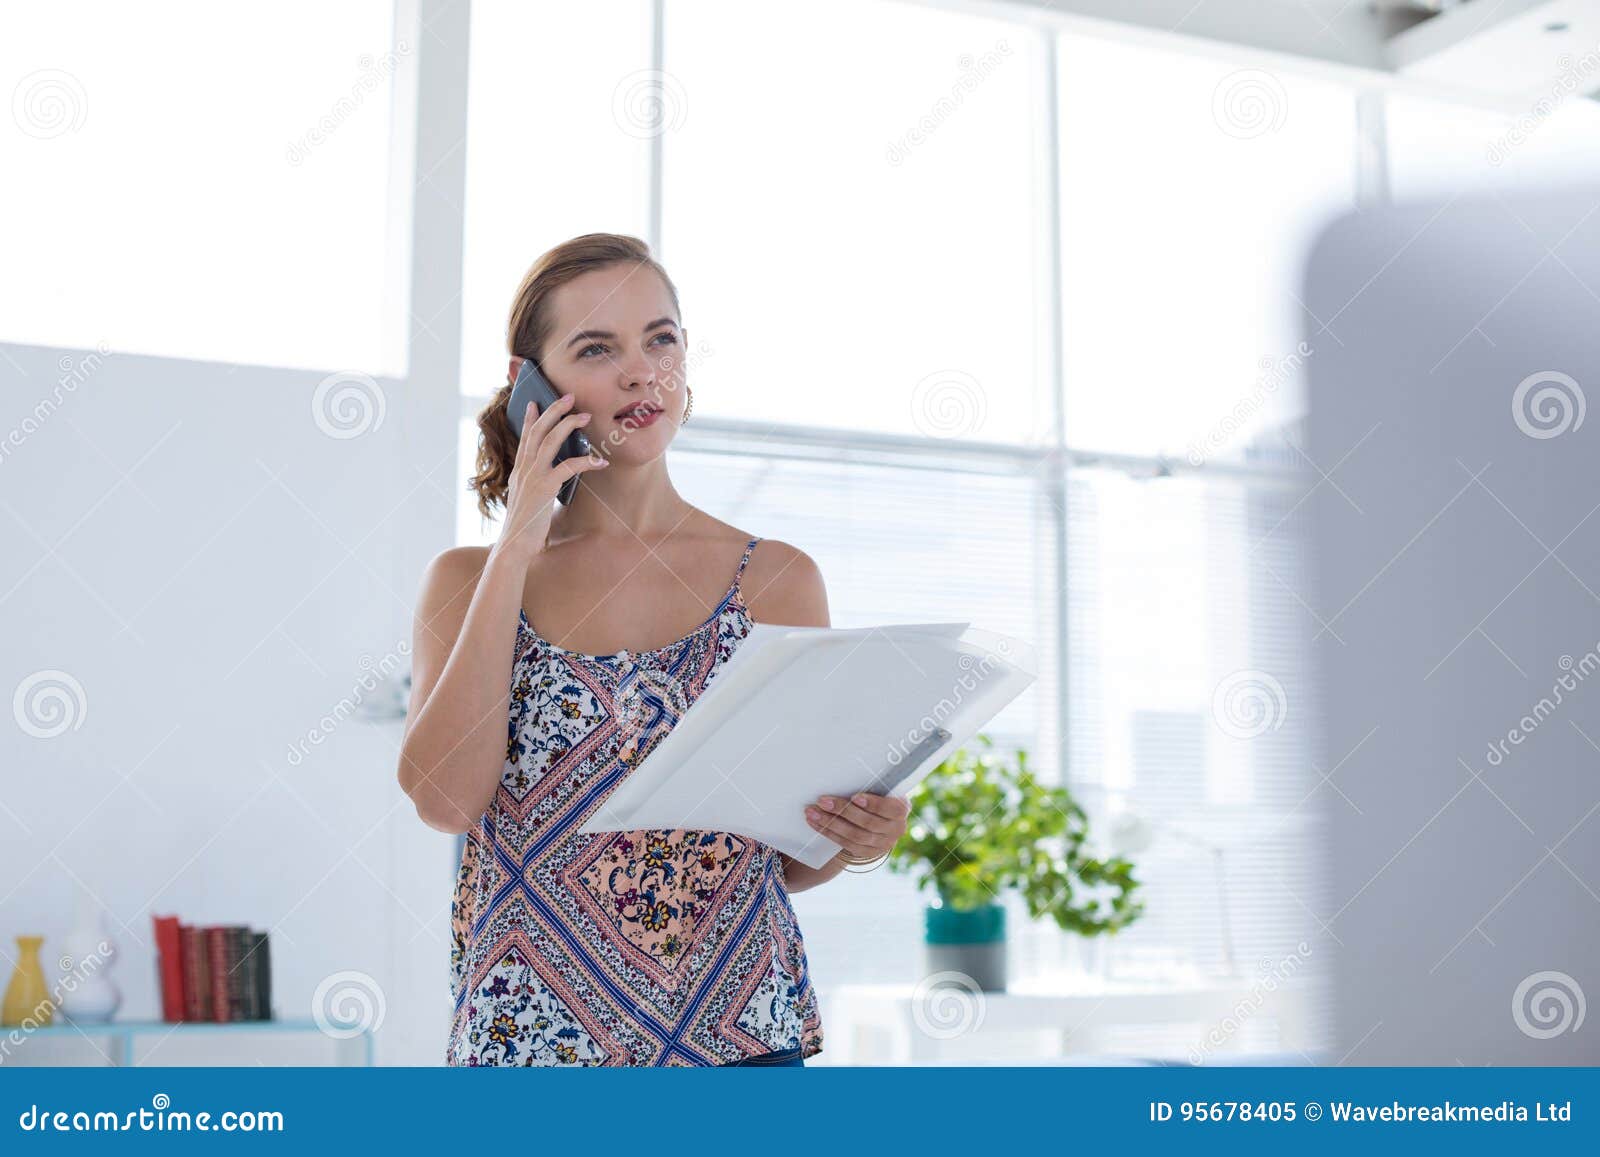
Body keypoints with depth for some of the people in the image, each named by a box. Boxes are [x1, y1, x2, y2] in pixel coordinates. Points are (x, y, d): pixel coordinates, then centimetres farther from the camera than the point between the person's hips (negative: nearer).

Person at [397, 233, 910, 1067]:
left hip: (740, 1029, 0)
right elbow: (444, 798, -13)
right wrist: (516, 549, -11)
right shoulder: (467, 580, 4)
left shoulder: (777, 579, 1)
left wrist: (853, 840, -14)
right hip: (528, 1031, 0)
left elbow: (791, 859, 8)